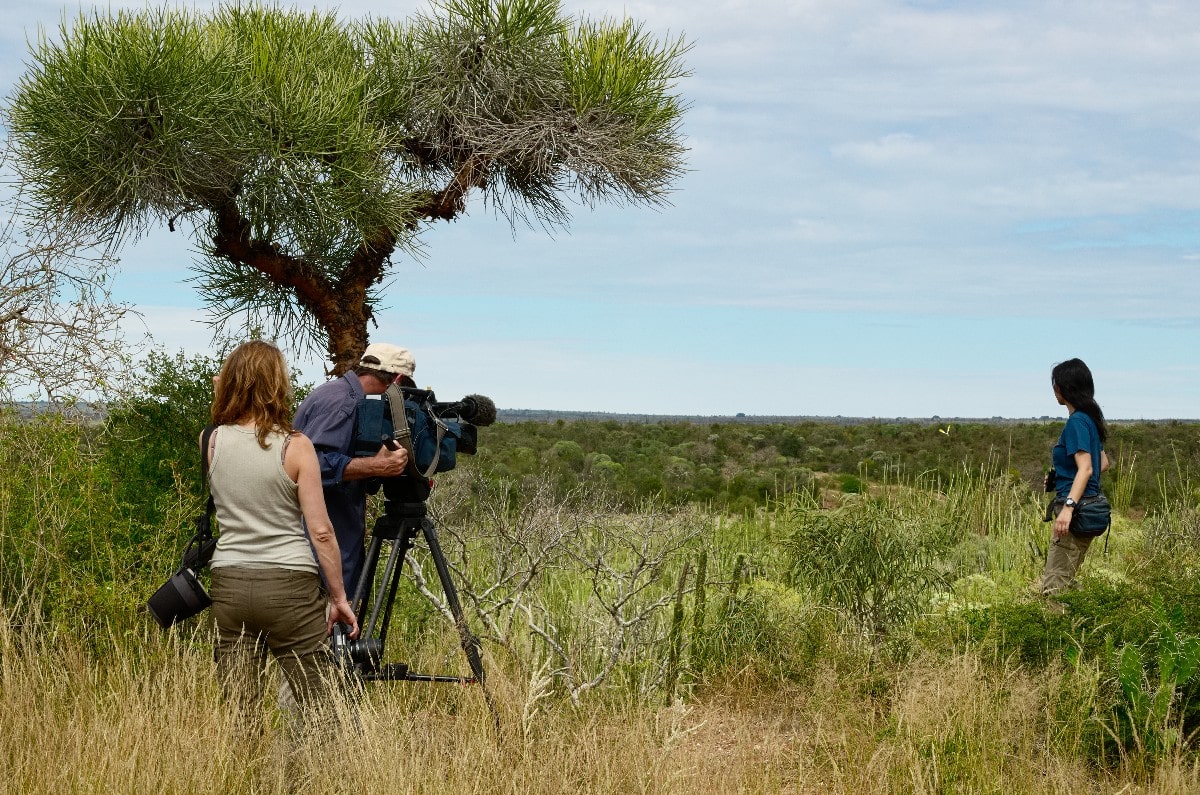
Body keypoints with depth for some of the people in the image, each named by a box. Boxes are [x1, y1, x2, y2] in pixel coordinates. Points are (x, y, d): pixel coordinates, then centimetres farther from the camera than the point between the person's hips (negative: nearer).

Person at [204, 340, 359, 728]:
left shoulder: (211, 442, 1)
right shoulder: (295, 446, -7)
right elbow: (320, 531, -8)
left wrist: (222, 406, 21)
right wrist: (339, 597, 1)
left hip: (229, 583, 4)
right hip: (290, 584, -4)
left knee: (239, 713, 7)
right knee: (321, 711, 2)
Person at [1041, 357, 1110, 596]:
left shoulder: (1077, 422, -14)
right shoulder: (1090, 419, 15)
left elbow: (1086, 468, -23)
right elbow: (1103, 463, 24)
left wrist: (1068, 507, -32)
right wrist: (1059, 478, 23)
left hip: (1076, 508, -10)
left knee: (1053, 586, -12)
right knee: (1065, 583, 16)